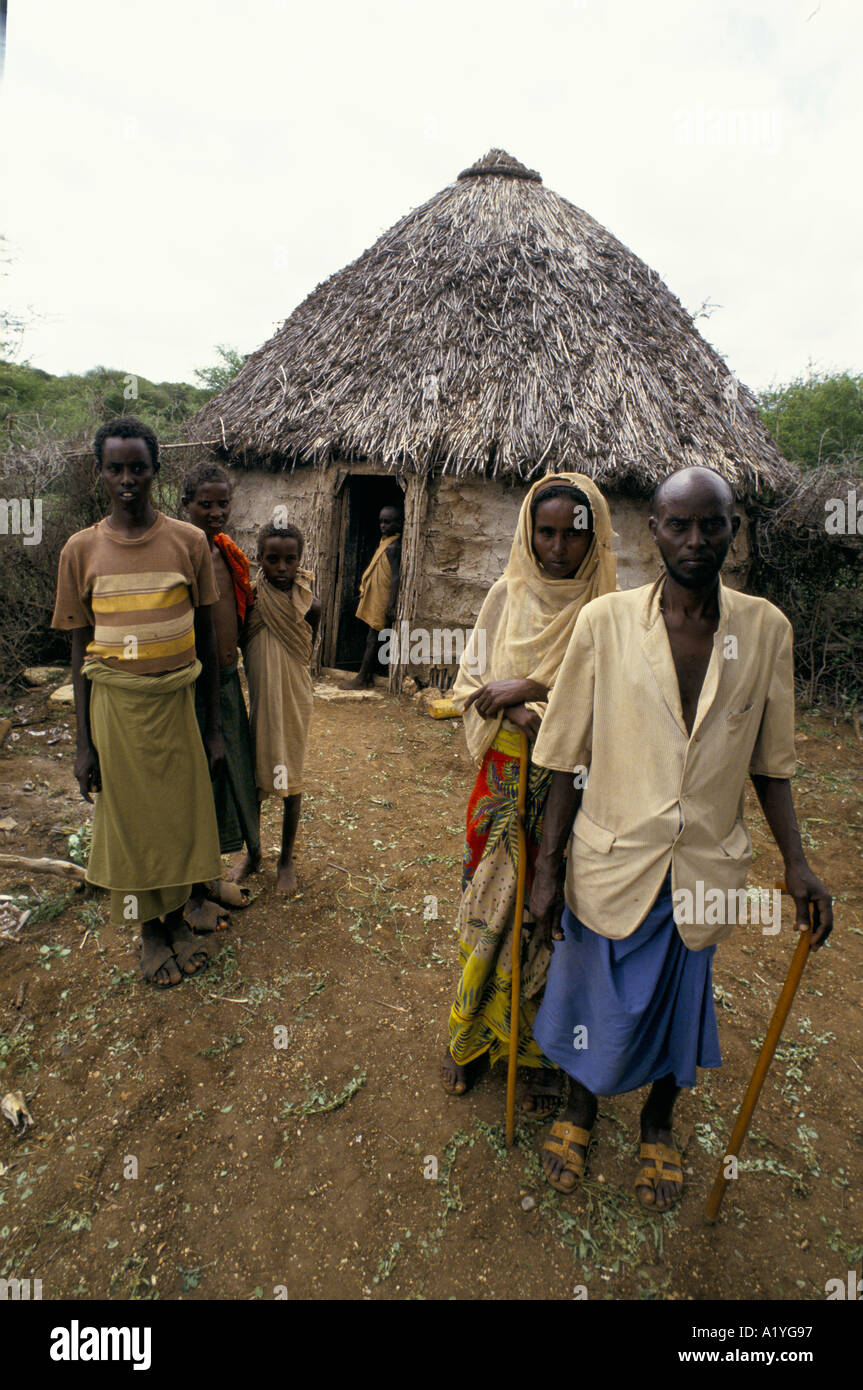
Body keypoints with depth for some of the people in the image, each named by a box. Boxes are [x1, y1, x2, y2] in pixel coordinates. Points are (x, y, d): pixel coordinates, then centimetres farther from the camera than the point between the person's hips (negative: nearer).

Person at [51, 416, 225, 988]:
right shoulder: (82, 549, -2)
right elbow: (81, 649, 2)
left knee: (183, 812, 10)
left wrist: (215, 727, 2)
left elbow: (206, 637, 2)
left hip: (177, 701, 1)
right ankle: (150, 930, 32)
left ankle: (178, 917, 35)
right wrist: (84, 742, 0)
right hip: (116, 704, 0)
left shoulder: (189, 541, -2)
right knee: (130, 818, 10)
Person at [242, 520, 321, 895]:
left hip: (293, 700, -2)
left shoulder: (308, 605, -10)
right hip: (257, 701, 2)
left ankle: (287, 859, 26)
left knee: (290, 780, 8)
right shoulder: (250, 599, -7)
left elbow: (305, 653, 0)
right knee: (253, 778, 13)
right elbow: (244, 647, 0)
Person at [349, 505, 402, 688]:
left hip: (382, 602, -9)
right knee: (372, 640, 12)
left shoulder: (394, 547, -13)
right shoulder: (384, 543, 15)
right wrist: (364, 589, 22)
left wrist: (391, 606, -23)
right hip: (374, 600, 9)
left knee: (372, 640, -5)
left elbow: (396, 578, -19)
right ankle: (367, 677, 18)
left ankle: (362, 680, -2)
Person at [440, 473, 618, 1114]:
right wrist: (524, 716, -16)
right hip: (506, 781, 2)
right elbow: (472, 679, 2)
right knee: (490, 907, 12)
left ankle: (545, 1053, 31)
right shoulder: (508, 594, 2)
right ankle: (475, 1037, 34)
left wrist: (532, 688, -19)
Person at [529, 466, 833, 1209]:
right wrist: (547, 865, -5)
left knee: (682, 1003, 21)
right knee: (601, 1001, 17)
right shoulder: (605, 621, -10)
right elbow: (567, 757, -6)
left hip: (706, 866, 2)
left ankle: (658, 1125, 52)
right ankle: (580, 1109, 50)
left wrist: (796, 862, -4)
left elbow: (770, 762, 5)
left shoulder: (767, 629, -4)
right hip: (614, 860, -1)